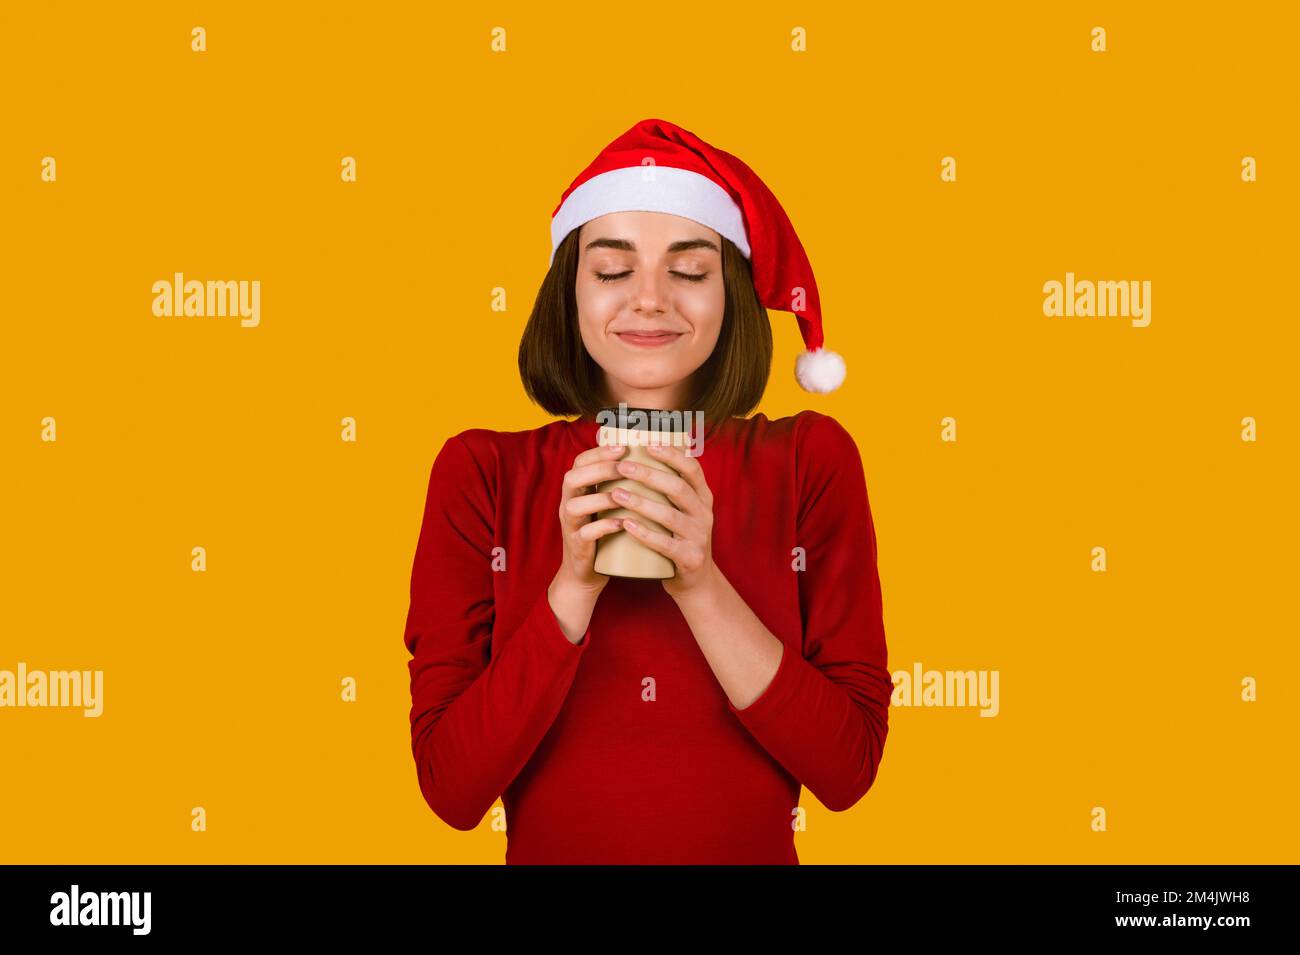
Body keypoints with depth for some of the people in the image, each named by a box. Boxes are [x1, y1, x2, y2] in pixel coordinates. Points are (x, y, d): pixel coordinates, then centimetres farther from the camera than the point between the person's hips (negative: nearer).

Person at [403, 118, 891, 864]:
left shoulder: (811, 461, -3)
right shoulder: (482, 473, -4)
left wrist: (701, 585, -19)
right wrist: (575, 584, -19)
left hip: (753, 847, 1)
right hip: (549, 848, 0)